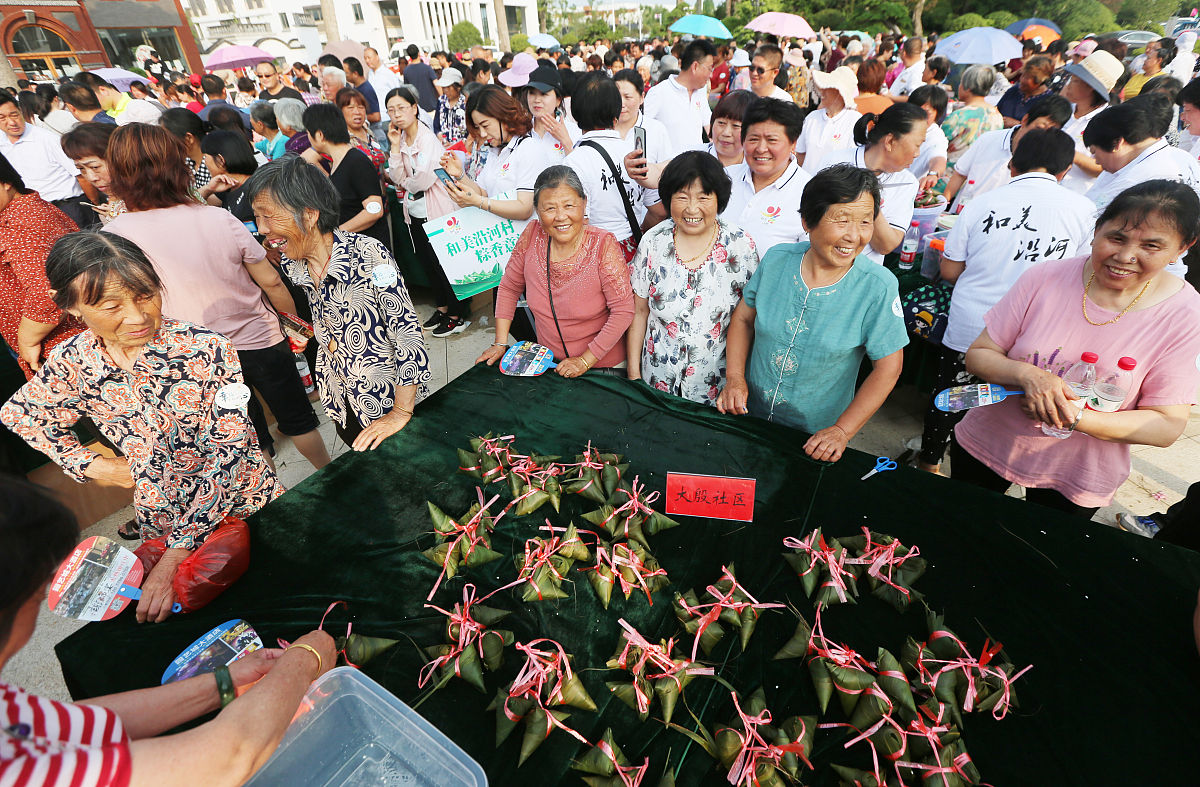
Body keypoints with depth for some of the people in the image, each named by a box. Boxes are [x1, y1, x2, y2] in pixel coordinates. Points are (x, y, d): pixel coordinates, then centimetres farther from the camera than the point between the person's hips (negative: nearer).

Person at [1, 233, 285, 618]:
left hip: (244, 506, -3)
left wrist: (177, 554, -29)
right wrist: (90, 465, 1)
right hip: (162, 523, 3)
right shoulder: (71, 364, -10)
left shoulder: (206, 350, -23)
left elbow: (230, 452, -25)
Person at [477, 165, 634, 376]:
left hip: (602, 366, -2)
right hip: (547, 363, 3)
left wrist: (585, 360, -17)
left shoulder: (603, 245, -17)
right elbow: (509, 288, 5)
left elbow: (623, 311, -16)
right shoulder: (532, 235, -7)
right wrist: (500, 343, 1)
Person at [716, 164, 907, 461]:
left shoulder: (878, 287, -18)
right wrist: (734, 378, -10)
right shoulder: (776, 259, -10)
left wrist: (842, 431, -16)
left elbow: (888, 367, -12)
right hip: (750, 415, 3)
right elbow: (743, 318, 1)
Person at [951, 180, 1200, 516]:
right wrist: (1027, 374, -30)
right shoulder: (1045, 278, -13)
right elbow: (977, 355, -10)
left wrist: (1075, 418, -28)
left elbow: (1167, 426, -13)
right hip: (985, 445, 1)